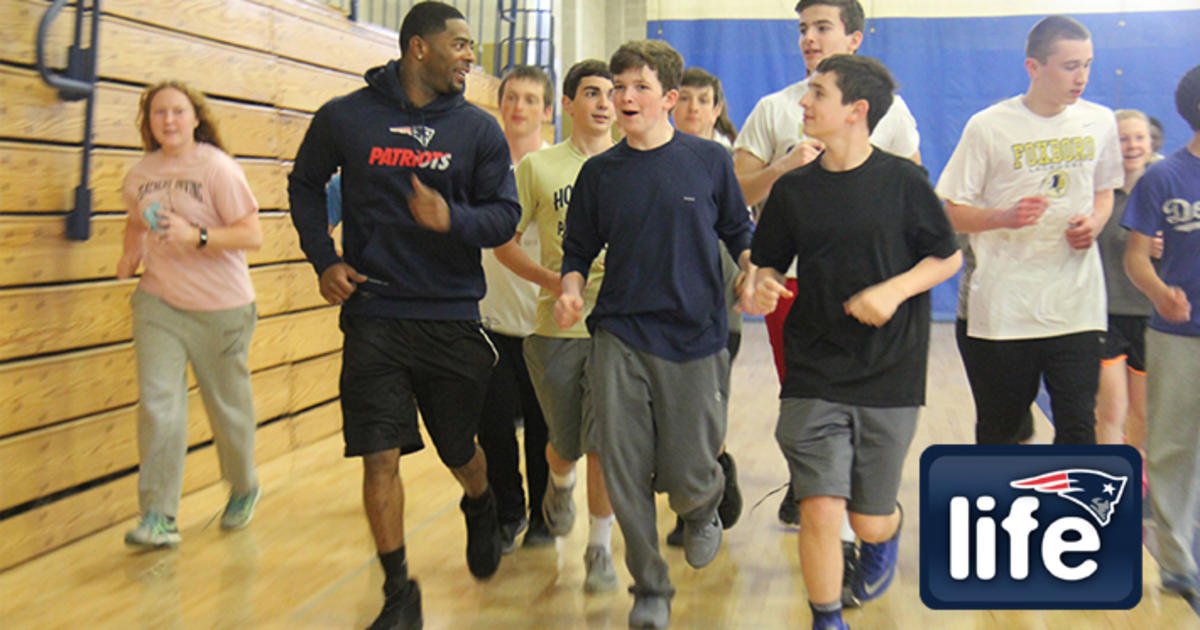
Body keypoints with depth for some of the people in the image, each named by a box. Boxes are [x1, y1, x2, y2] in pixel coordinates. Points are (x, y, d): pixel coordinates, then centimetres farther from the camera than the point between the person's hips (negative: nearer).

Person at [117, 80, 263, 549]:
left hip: (220, 308, -3)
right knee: (157, 401, -9)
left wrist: (197, 237, -28)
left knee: (227, 405, 10)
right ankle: (158, 517, -5)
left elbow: (252, 235, -15)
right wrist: (130, 252, 4)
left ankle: (244, 489, 35)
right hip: (158, 302, 4)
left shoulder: (217, 168, -12)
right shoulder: (142, 173, 5)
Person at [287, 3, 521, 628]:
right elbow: (305, 186, 14)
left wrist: (452, 219, -21)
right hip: (373, 315, -1)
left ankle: (481, 509, 49)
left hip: (454, 318, 1)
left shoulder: (479, 129, 1)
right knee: (380, 457, -5)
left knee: (459, 452, 14)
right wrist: (323, 259, 1)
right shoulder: (344, 117, 0)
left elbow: (505, 216, 0)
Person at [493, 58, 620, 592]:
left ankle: (599, 550, 13)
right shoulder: (539, 167, 2)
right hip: (557, 328, 0)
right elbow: (505, 243, 4)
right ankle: (559, 486, 48)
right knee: (566, 443, 13)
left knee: (605, 443, -4)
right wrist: (554, 281, -10)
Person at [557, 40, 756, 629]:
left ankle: (704, 509, 40)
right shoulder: (599, 172, 6)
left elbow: (738, 231, 9)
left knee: (686, 479, 2)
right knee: (625, 474, -1)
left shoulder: (708, 159, 1)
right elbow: (579, 249, 12)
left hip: (694, 338, -1)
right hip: (618, 338, 2)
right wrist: (570, 289, -7)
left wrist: (754, 271, -10)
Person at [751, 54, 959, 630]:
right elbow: (769, 263, 12)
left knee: (869, 518, 11)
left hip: (890, 372, -1)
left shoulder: (903, 181, -5)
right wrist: (763, 285, -11)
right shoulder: (793, 189, 3)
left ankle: (885, 539, 49)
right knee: (820, 510, -10)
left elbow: (948, 257, 2)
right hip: (814, 374, 1)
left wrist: (893, 290, -14)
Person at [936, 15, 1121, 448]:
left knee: (1078, 427, -1)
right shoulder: (989, 127, -6)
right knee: (998, 429, 11)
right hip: (1002, 309, -2)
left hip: (1076, 307, 2)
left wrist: (1095, 222, -3)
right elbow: (954, 212, -3)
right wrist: (1004, 217, -21)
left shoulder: (1099, 122, 4)